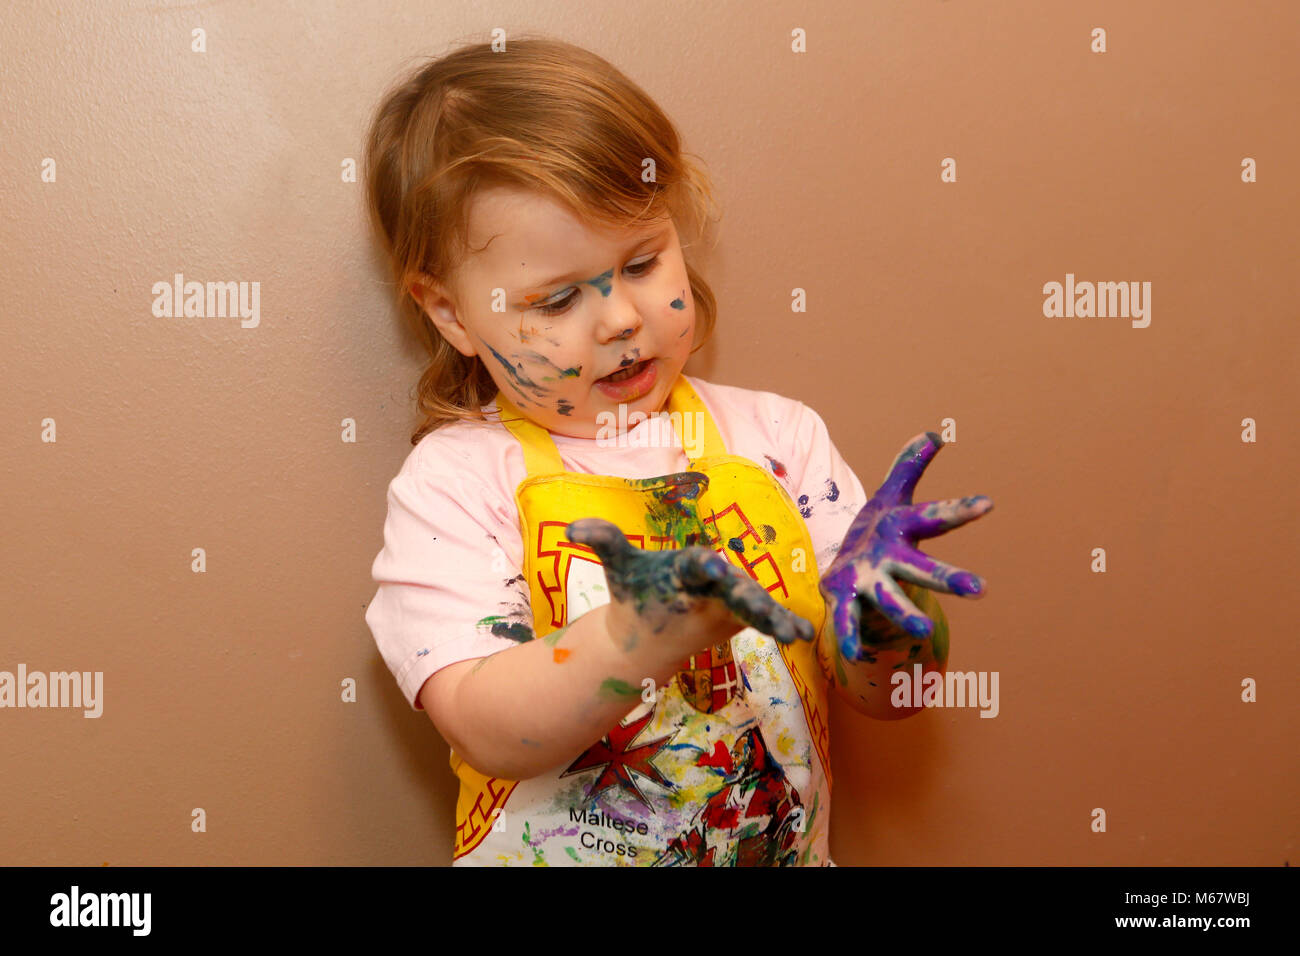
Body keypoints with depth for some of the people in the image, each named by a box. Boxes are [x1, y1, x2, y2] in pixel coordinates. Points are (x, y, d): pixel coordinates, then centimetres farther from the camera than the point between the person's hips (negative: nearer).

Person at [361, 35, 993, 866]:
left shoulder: (775, 437, 2)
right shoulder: (454, 483, -4)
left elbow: (885, 692, 2)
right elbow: (489, 733, -15)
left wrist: (872, 601, -16)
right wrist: (643, 633, -28)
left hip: (790, 848, 2)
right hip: (552, 849, -2)